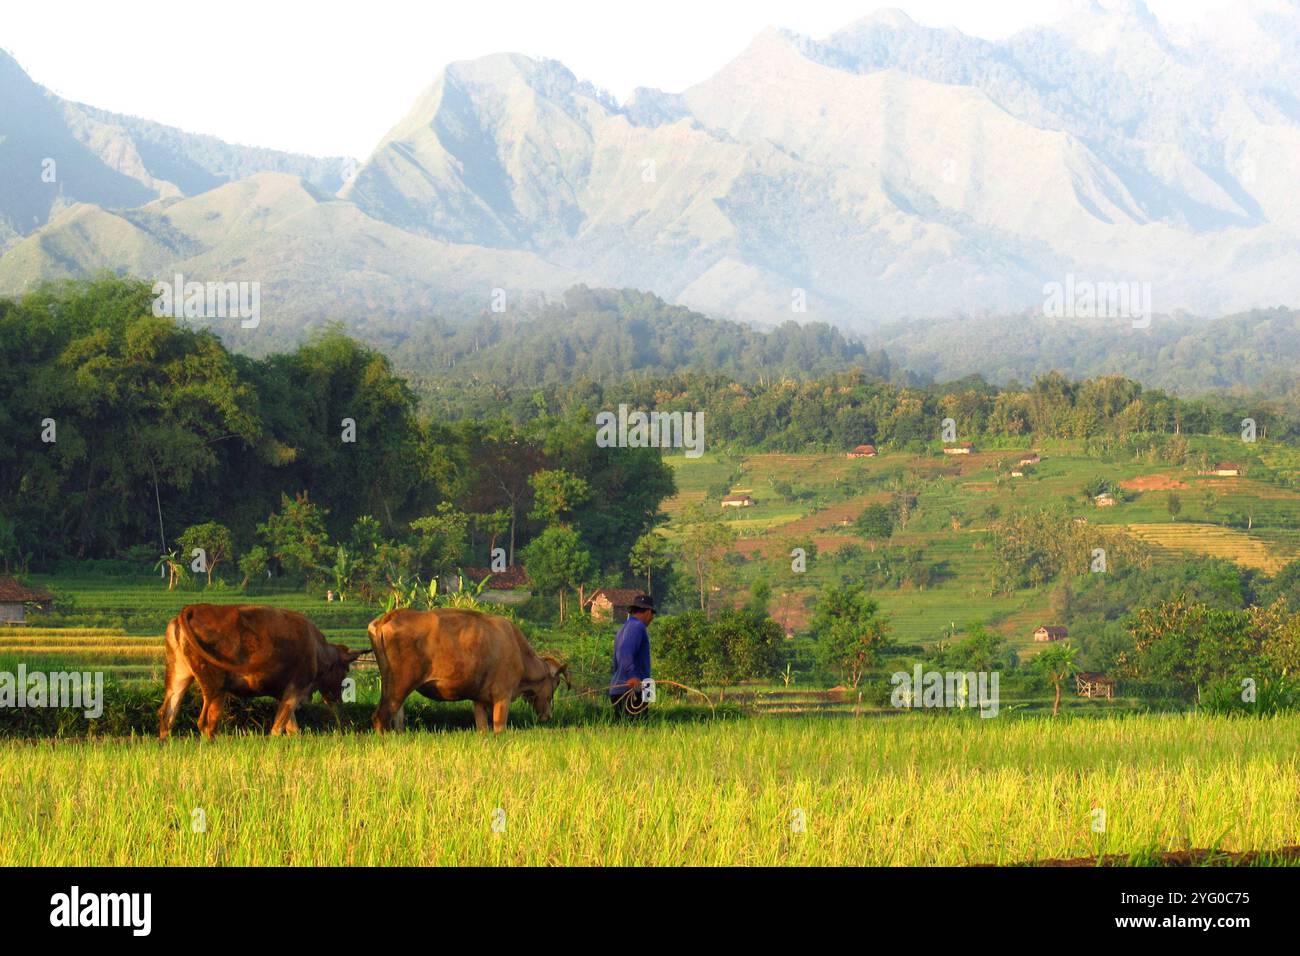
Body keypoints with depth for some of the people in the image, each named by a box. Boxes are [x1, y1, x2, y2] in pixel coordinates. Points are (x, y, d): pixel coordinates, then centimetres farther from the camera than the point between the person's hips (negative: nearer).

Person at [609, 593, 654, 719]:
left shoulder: (624, 628, 22)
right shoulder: (637, 626, -8)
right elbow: (625, 653, -24)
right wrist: (632, 675, -35)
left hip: (617, 688, 10)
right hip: (633, 690, -10)